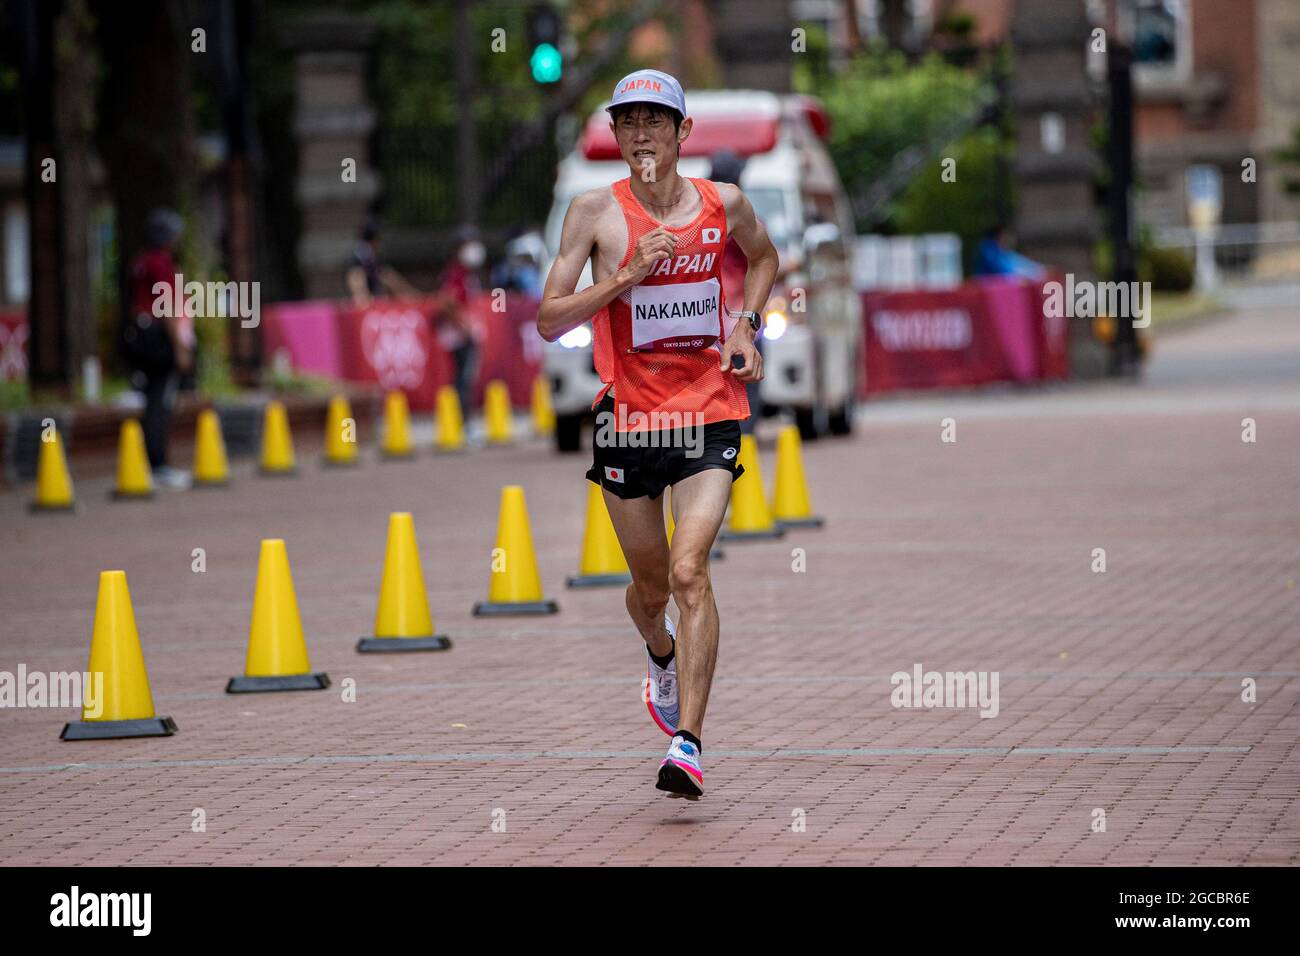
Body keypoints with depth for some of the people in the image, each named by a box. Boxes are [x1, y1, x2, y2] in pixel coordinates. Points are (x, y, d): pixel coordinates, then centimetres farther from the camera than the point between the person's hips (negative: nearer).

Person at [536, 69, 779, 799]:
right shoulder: (595, 211, -4)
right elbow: (548, 321, -8)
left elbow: (764, 256, 25)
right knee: (650, 584, 14)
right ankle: (662, 656, 50)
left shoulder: (724, 204, 1)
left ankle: (688, 743, -20)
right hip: (628, 414, 1)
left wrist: (747, 323, 8)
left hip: (709, 413, -1)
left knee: (689, 571, -18)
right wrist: (627, 276, -18)